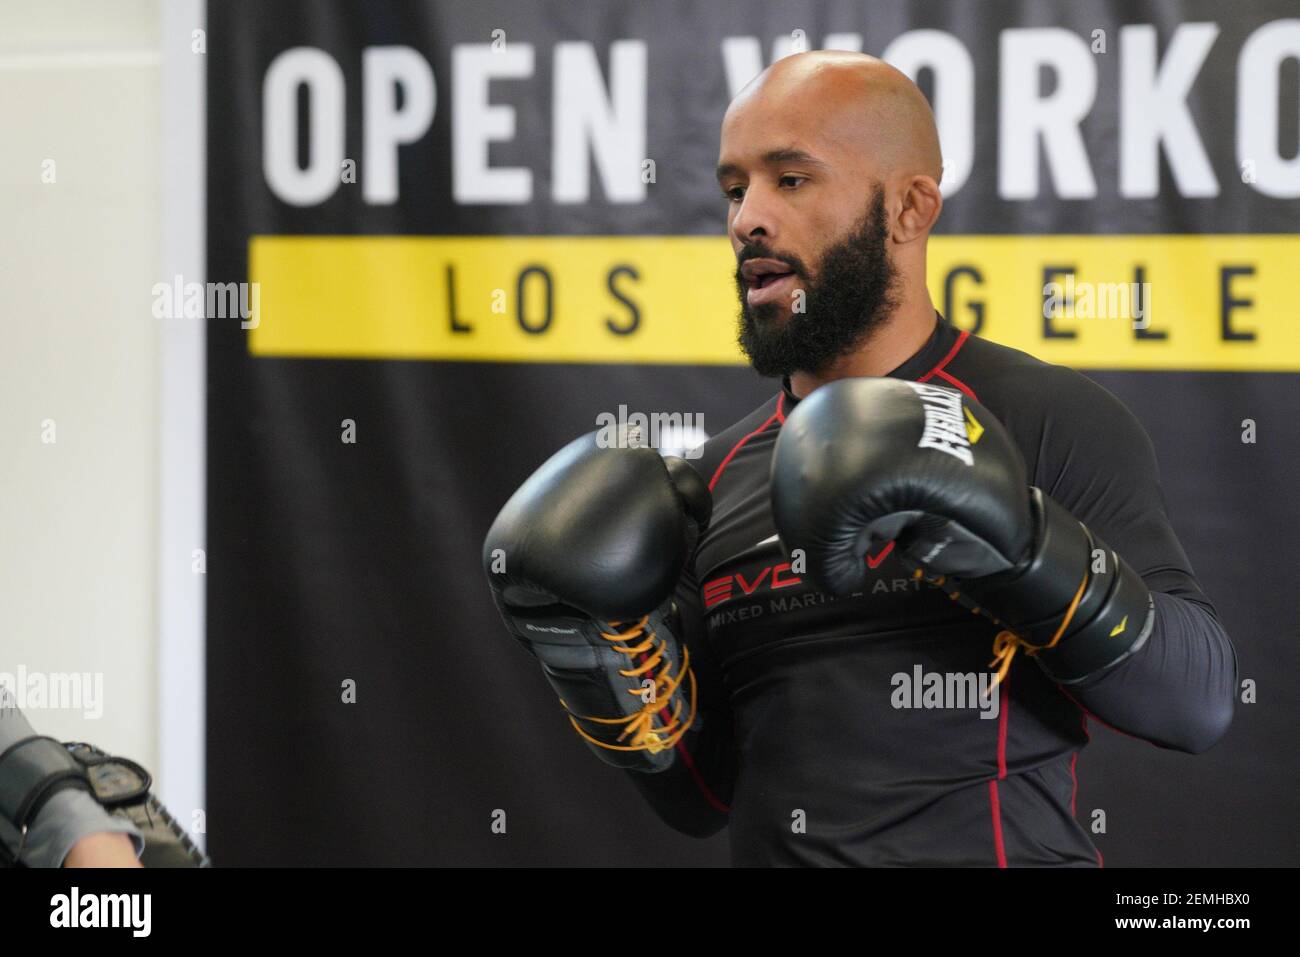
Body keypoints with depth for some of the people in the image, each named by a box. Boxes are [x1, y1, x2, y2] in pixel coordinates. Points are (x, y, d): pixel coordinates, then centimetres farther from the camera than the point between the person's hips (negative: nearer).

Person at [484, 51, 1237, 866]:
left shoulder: (1052, 422, -3)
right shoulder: (723, 475, 11)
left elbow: (1201, 702, -9)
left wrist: (1025, 549, -20)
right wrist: (599, 653, -1)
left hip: (1004, 850, -4)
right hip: (774, 848, 4)